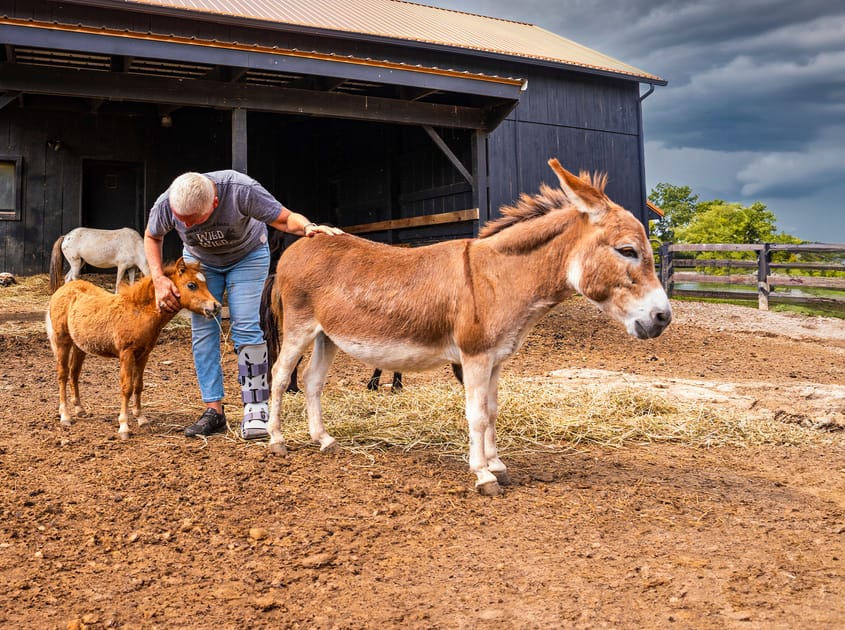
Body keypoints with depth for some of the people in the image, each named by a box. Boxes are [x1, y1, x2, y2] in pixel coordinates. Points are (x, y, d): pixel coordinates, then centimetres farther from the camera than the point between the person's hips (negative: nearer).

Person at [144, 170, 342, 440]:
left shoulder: (241, 190, -40)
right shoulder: (165, 204, -28)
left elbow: (286, 219, -30)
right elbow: (152, 236, -5)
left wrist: (308, 227, -52)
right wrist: (159, 279, -15)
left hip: (247, 256, -3)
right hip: (199, 261, 3)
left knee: (246, 328, -15)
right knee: (203, 330, -5)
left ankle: (255, 409, -10)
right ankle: (214, 410, 1)